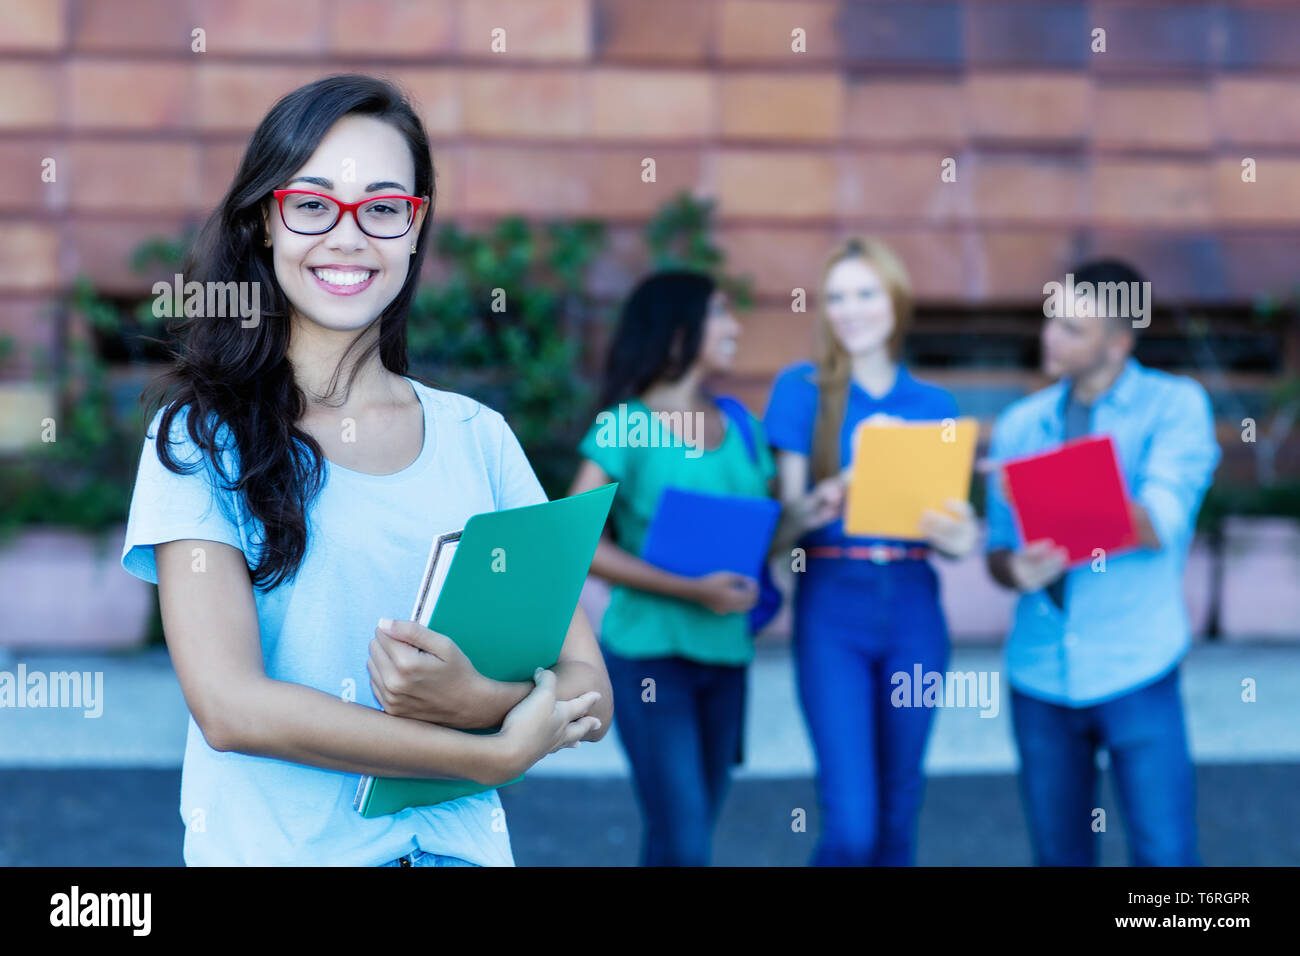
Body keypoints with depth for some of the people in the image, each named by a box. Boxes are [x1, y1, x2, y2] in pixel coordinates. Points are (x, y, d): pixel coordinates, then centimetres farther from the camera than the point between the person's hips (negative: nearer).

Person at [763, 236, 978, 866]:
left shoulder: (934, 405, 11)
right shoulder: (801, 388, 2)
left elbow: (947, 526, 11)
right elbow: (785, 515, -1)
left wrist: (961, 537, -12)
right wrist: (819, 506, -23)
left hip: (913, 610, 3)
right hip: (832, 610, -3)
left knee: (898, 814, 9)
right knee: (851, 826, -12)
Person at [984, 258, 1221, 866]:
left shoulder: (1175, 406, -1)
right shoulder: (1021, 424, 9)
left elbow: (1159, 526, -13)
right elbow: (997, 553, 9)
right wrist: (1018, 570, -13)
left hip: (1134, 673, -3)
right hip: (1039, 674, 3)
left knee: (1165, 852, -6)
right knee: (1059, 855, 8)